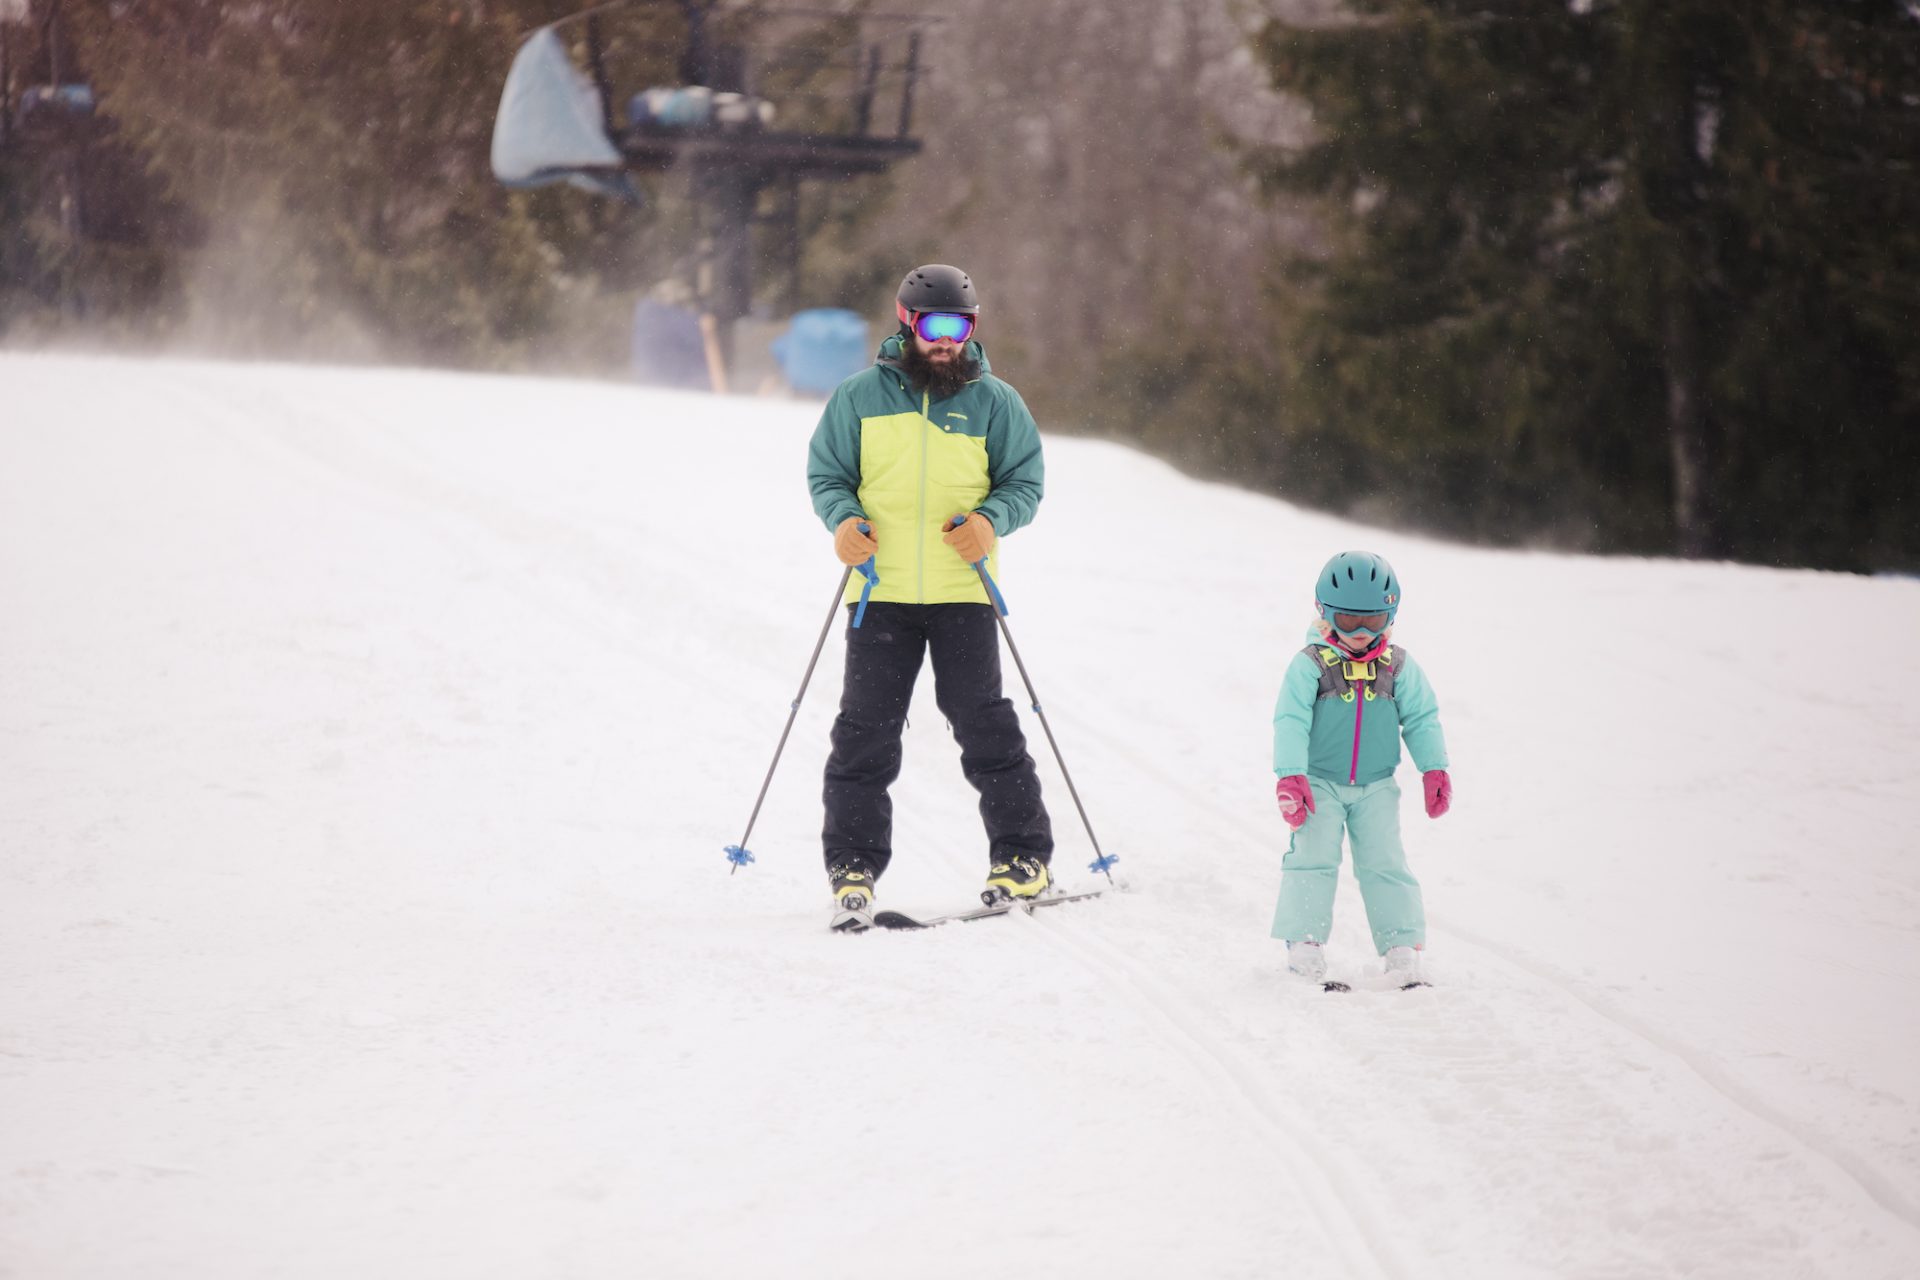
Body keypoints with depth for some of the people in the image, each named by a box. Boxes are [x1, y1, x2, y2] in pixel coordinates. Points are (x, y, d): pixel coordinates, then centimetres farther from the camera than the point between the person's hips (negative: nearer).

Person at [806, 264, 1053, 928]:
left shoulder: (994, 403, 4)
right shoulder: (860, 396, 4)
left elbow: (1025, 480, 7)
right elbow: (827, 472, 10)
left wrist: (992, 521, -13)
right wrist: (843, 519, -10)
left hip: (962, 591, -1)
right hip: (881, 591, 1)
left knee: (982, 719, -2)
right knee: (865, 729, -1)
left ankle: (1023, 856, 8)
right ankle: (853, 865, 5)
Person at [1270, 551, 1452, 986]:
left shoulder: (1399, 667, 1)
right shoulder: (1310, 665, -9)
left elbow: (1422, 718, 7)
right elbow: (1291, 722, -11)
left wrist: (1434, 770, 1)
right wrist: (1291, 778, -18)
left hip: (1376, 787, 2)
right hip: (1320, 783, -2)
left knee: (1384, 862, -1)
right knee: (1313, 858, -12)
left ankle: (1402, 948, 0)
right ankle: (1304, 944, -8)